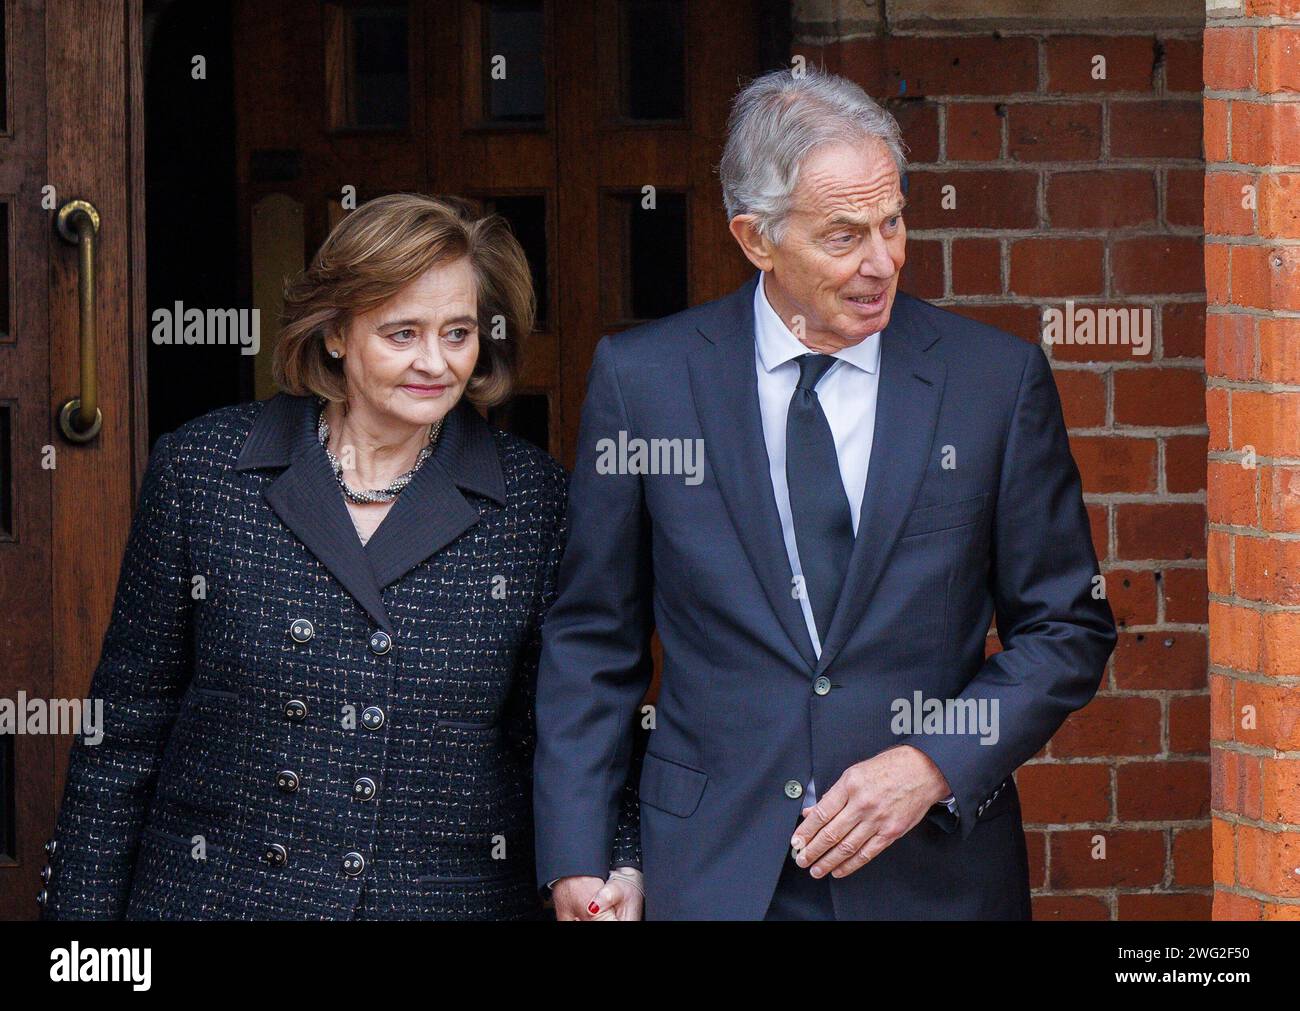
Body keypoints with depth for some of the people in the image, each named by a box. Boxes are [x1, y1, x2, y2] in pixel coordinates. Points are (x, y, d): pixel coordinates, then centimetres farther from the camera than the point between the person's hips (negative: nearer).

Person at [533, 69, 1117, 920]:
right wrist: (575, 864, -1)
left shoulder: (998, 379, 0)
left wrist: (935, 765, -10)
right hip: (715, 875, 0)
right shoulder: (642, 379, 0)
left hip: (935, 873, 0)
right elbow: (593, 641, 5)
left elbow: (1069, 628, 4)